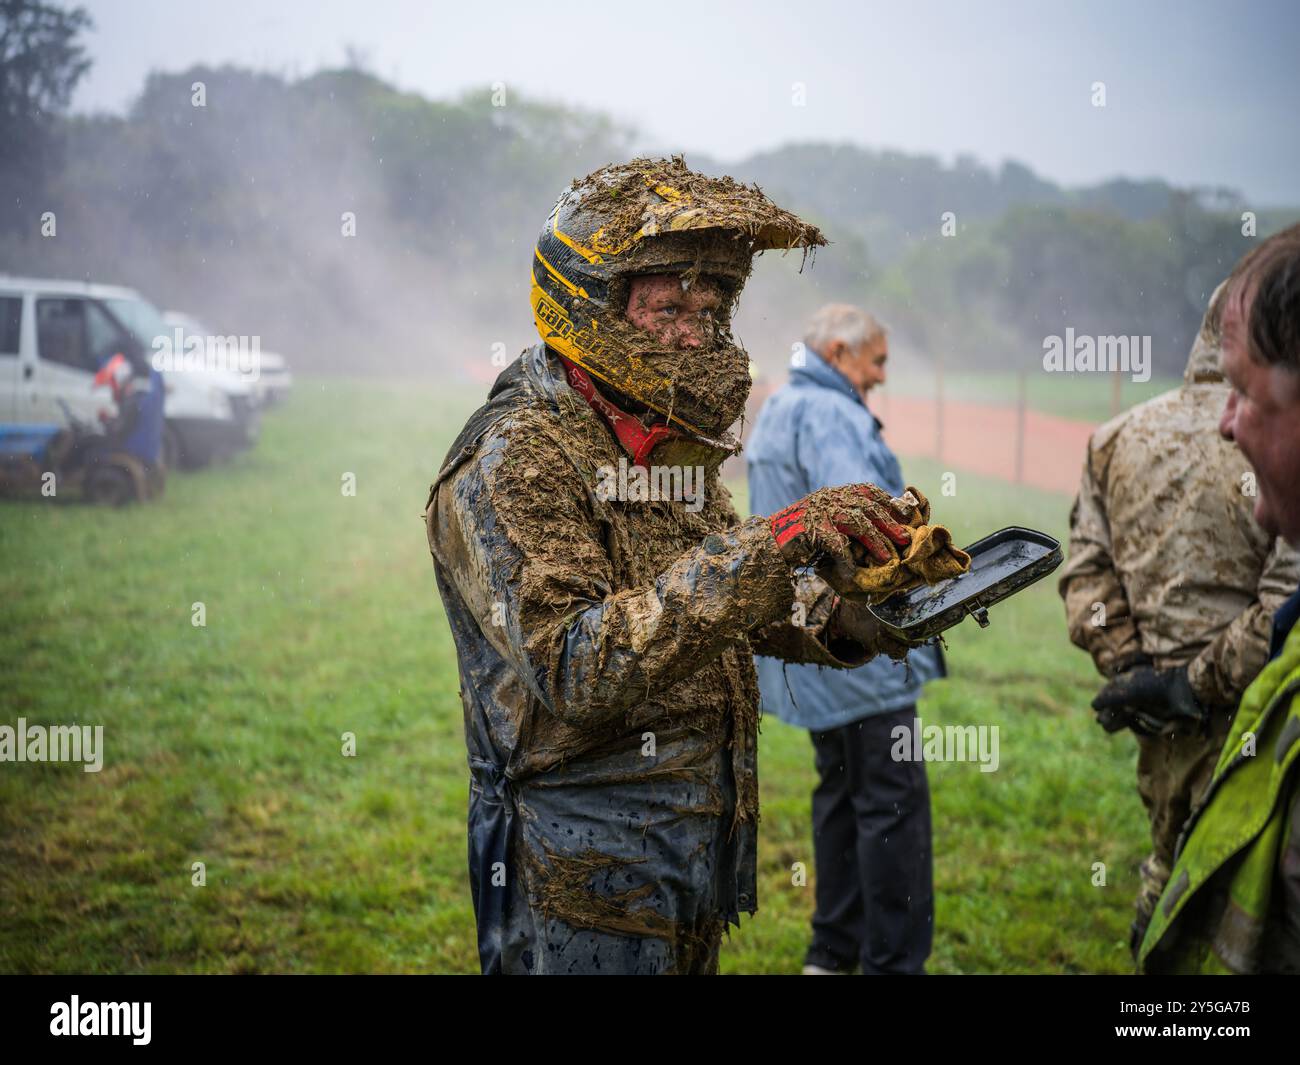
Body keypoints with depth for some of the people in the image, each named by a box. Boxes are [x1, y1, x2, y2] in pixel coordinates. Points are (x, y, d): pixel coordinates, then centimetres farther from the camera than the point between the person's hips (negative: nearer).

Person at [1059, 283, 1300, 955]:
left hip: (1162, 724, 6)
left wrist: (1127, 668, 0)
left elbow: (1086, 568, 3)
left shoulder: (1119, 438, 4)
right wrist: (1202, 682, -12)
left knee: (1170, 868, 24)